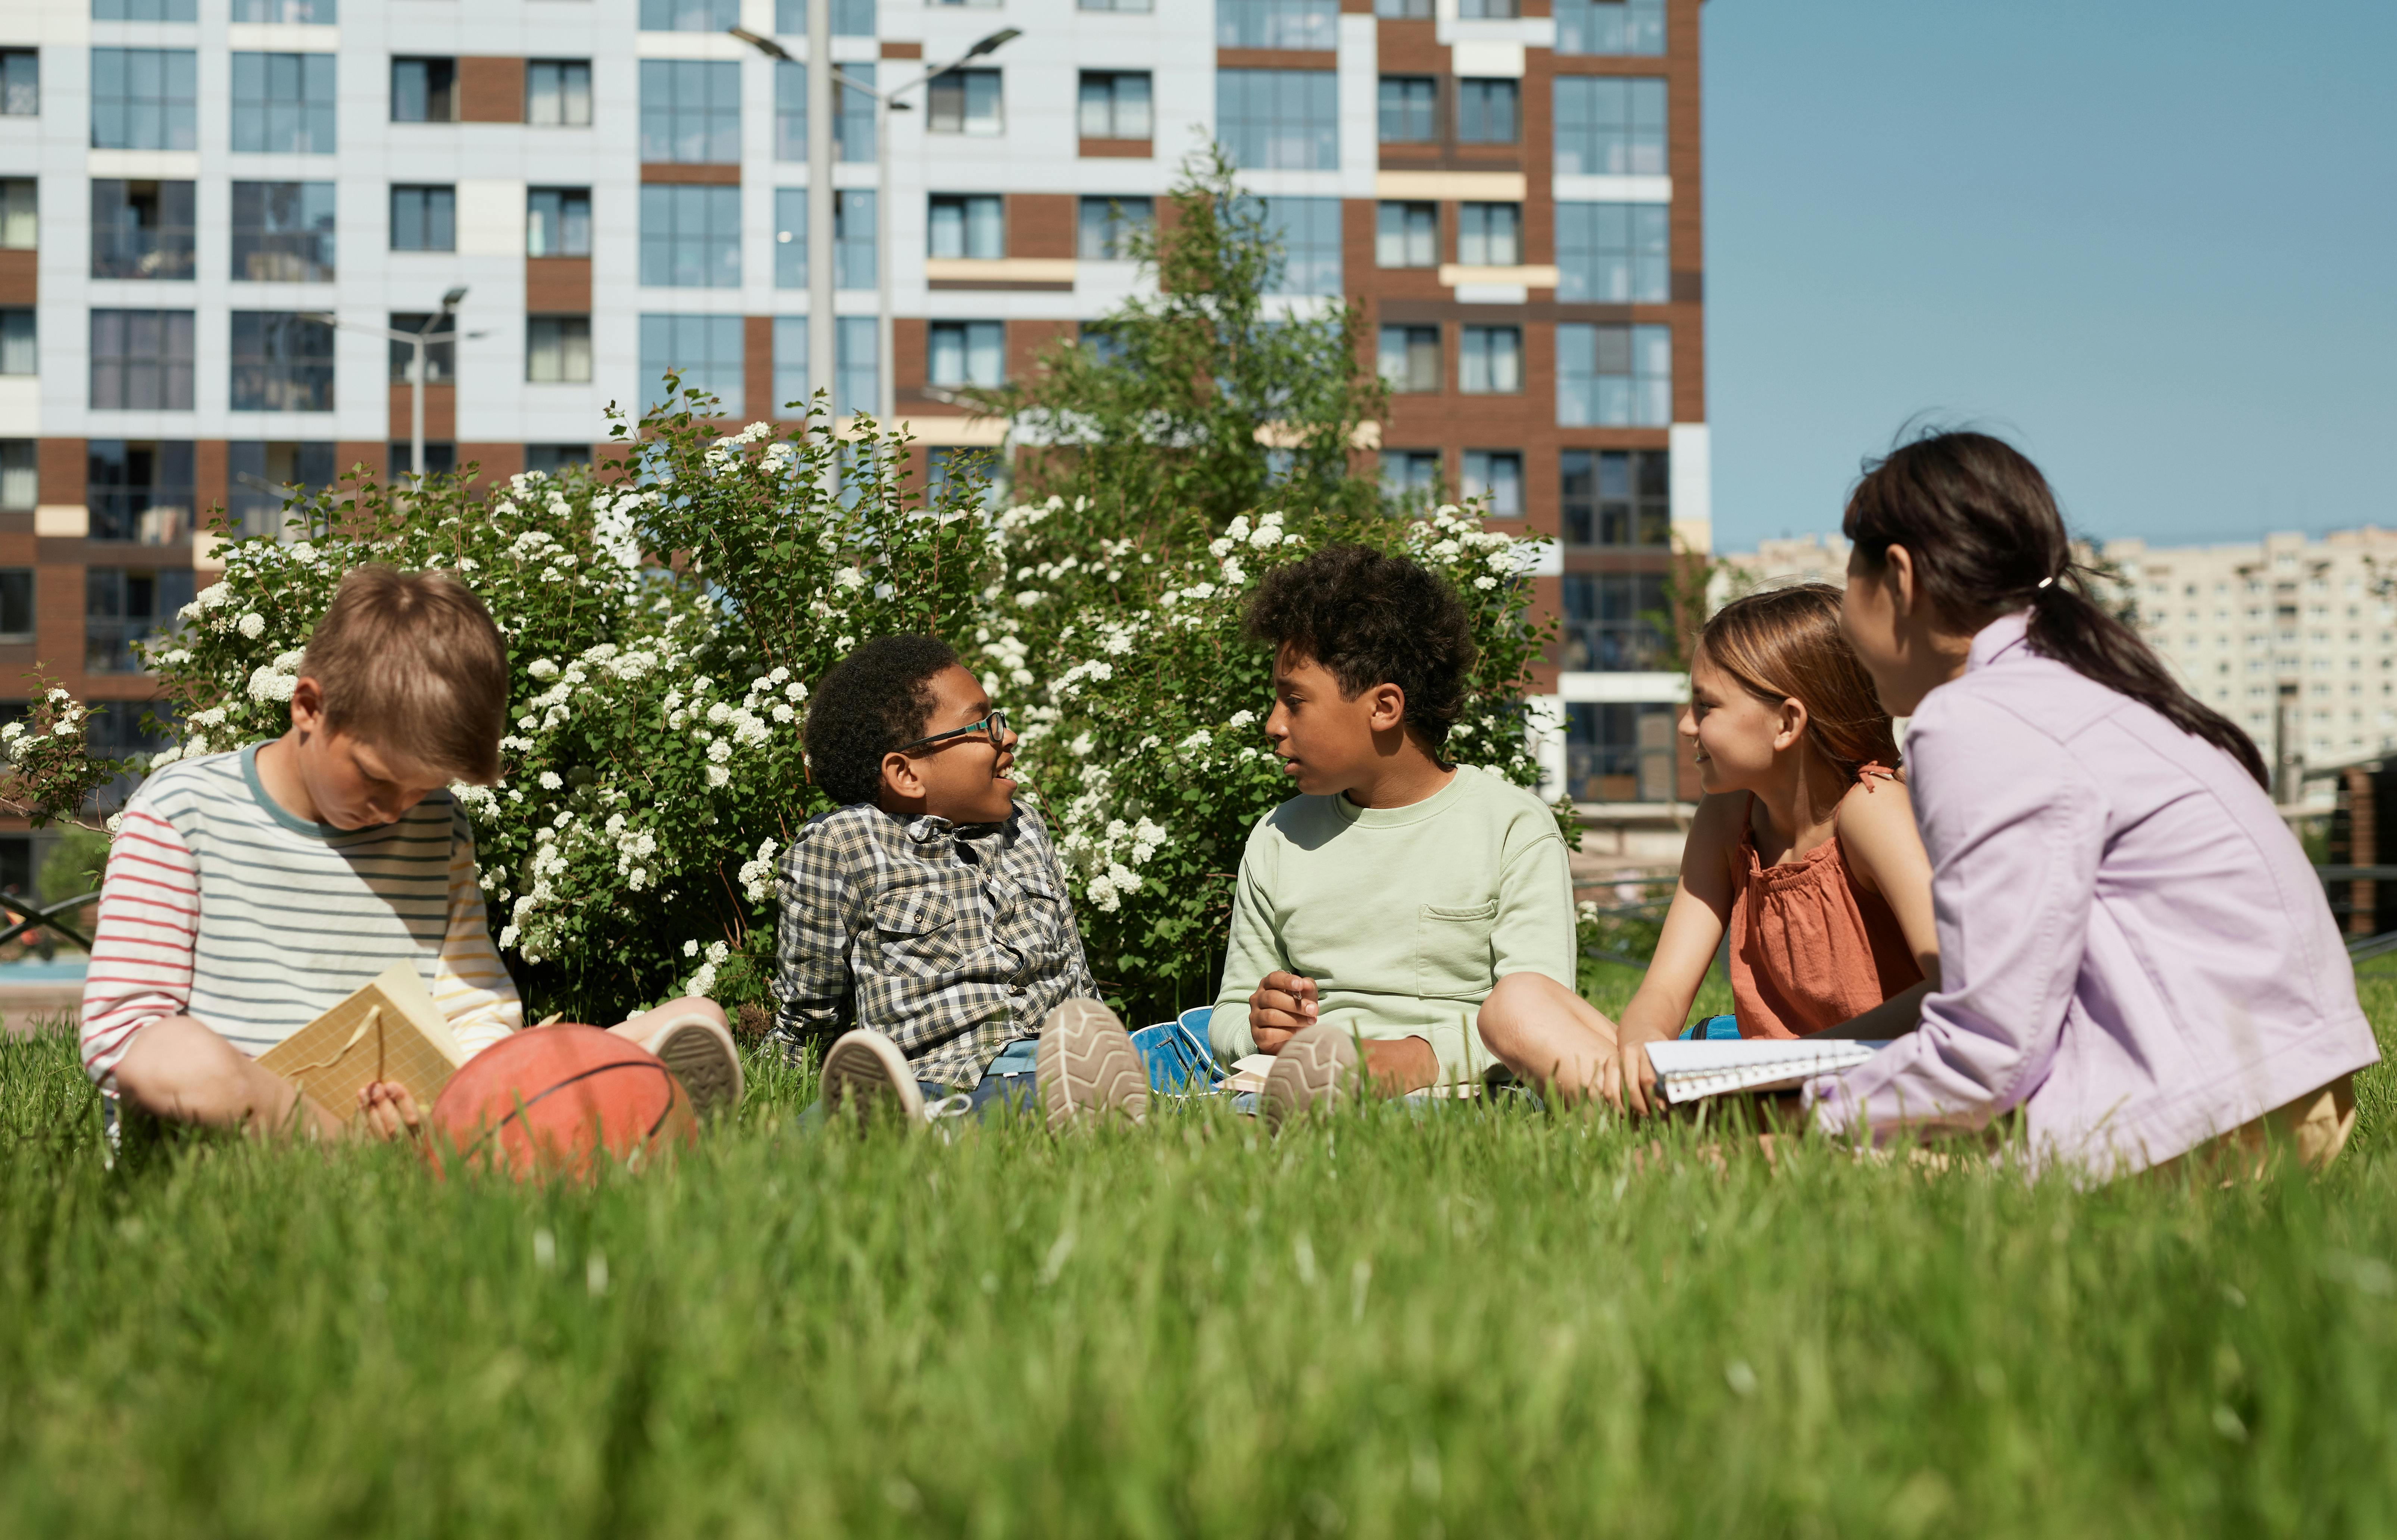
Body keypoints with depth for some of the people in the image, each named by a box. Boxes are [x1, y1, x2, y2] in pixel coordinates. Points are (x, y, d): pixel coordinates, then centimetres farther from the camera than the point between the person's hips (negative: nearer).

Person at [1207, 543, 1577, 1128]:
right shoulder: (1278, 839, 20)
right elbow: (1230, 1014, 23)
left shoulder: (1514, 828, 5)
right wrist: (1259, 1029, -5)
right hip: (1305, 1082, 4)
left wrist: (1429, 1055, -29)